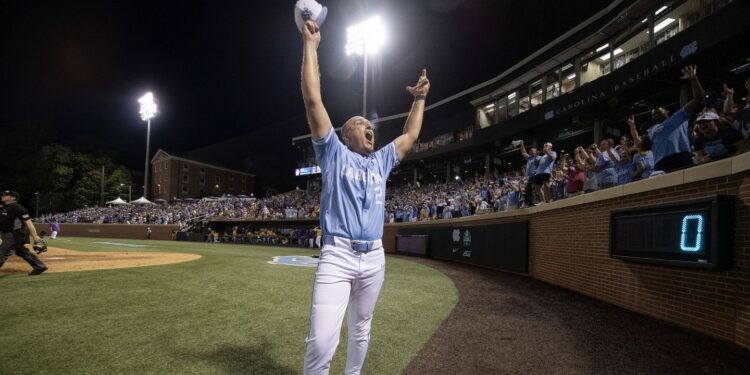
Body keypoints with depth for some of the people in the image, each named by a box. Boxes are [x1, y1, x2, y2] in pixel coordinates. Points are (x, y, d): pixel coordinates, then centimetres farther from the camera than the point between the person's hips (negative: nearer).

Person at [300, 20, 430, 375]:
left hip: (374, 258, 5)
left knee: (361, 331, 17)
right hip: (337, 256, -5)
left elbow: (410, 135, 28)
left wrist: (420, 98, 31)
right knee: (321, 341, -14)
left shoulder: (381, 161, 18)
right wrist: (310, 44, 1)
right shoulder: (334, 154, 4)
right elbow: (313, 100, -2)